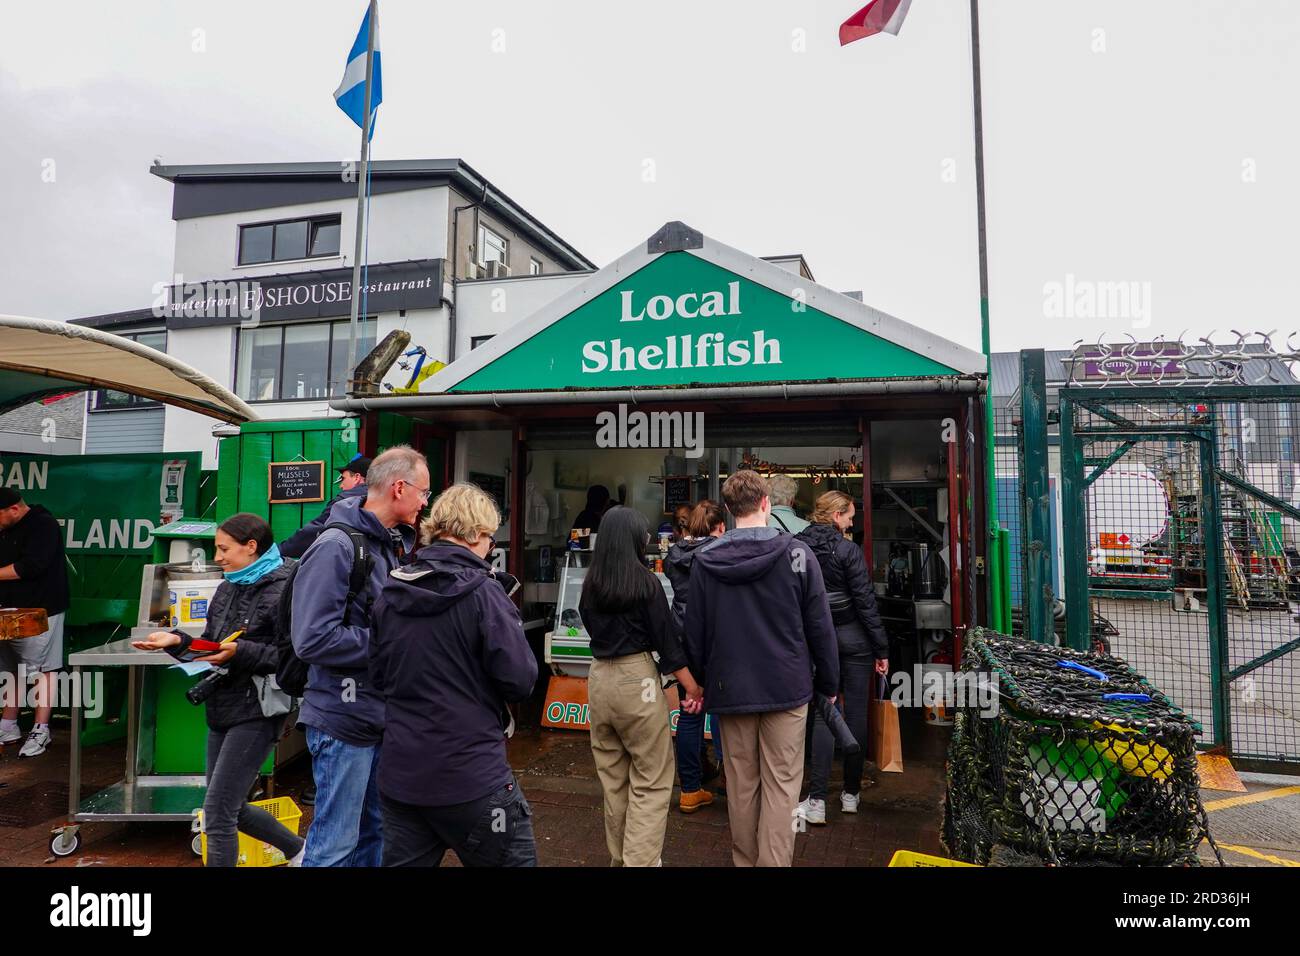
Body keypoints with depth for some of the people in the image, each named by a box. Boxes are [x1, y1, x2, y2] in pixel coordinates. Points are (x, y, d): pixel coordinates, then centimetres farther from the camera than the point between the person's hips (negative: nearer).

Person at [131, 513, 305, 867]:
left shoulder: (283, 590, -16)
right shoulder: (229, 588, 10)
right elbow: (211, 647, 13)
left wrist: (241, 651, -27)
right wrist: (177, 640, -3)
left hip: (256, 712, -9)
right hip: (222, 708, 9)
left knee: (217, 812, -4)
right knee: (231, 808, 17)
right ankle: (299, 849, 38)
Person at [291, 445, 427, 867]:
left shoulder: (391, 545, 8)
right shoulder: (336, 546, -19)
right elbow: (313, 639, -25)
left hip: (381, 717, 8)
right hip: (344, 721, -8)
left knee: (375, 833, 20)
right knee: (335, 845, 6)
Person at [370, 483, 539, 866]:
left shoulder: (390, 593, 3)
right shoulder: (483, 593, -15)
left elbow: (379, 675, 12)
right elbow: (521, 680, -15)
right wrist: (509, 620, 1)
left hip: (399, 774, 6)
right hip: (471, 776, -6)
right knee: (513, 858, 12)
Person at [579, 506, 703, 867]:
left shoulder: (590, 584, 2)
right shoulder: (645, 581, -12)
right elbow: (666, 640, -10)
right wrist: (693, 688, -2)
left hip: (598, 677, 6)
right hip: (636, 678, -6)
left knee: (613, 778, 19)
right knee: (651, 782, 6)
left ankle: (619, 857, 33)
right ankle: (640, 860, 1)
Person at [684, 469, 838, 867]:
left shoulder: (704, 559, -3)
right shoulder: (796, 554, -9)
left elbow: (694, 631, 3)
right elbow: (820, 627, -6)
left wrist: (698, 682, 14)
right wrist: (829, 683, 5)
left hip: (730, 689, 3)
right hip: (786, 686, -2)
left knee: (740, 785, 14)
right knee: (781, 786, 7)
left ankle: (745, 860, 28)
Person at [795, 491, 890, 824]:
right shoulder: (848, 550, -14)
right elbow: (866, 602, -13)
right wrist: (881, 649, -6)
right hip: (853, 638, -3)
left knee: (823, 714, 5)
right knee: (856, 714, 8)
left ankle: (817, 800, 0)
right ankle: (850, 794, 20)